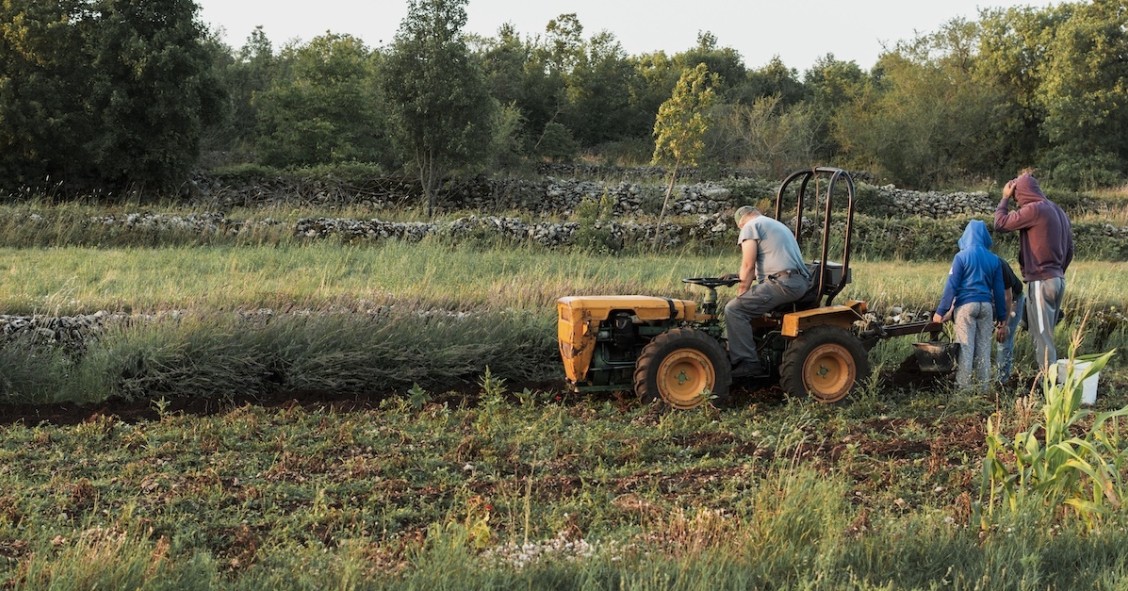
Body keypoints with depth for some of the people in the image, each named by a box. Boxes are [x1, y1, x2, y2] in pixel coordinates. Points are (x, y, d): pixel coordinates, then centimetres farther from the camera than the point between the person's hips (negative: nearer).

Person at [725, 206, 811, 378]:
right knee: (752, 305, 26)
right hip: (801, 283, 10)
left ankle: (747, 363, -18)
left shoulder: (750, 226, 5)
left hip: (783, 283, -10)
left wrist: (741, 295, 4)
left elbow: (748, 265, -4)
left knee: (734, 309, -11)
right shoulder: (778, 225, 33)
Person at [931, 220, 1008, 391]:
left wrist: (940, 311, -6)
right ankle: (983, 385, 10)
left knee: (965, 347, -2)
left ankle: (963, 385, -4)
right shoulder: (994, 259, 7)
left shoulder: (962, 257, -5)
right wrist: (1001, 316, 16)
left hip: (966, 305, -4)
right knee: (984, 346, 8)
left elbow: (951, 285, -8)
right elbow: (999, 289, 10)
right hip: (986, 306, 4)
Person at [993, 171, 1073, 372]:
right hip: (1058, 280, 9)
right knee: (1046, 335, 14)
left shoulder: (1034, 209, -14)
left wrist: (1005, 198, 3)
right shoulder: (1059, 211, 14)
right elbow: (1069, 251, 18)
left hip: (1040, 281, -9)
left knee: (1042, 337, -6)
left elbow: (1000, 223, -8)